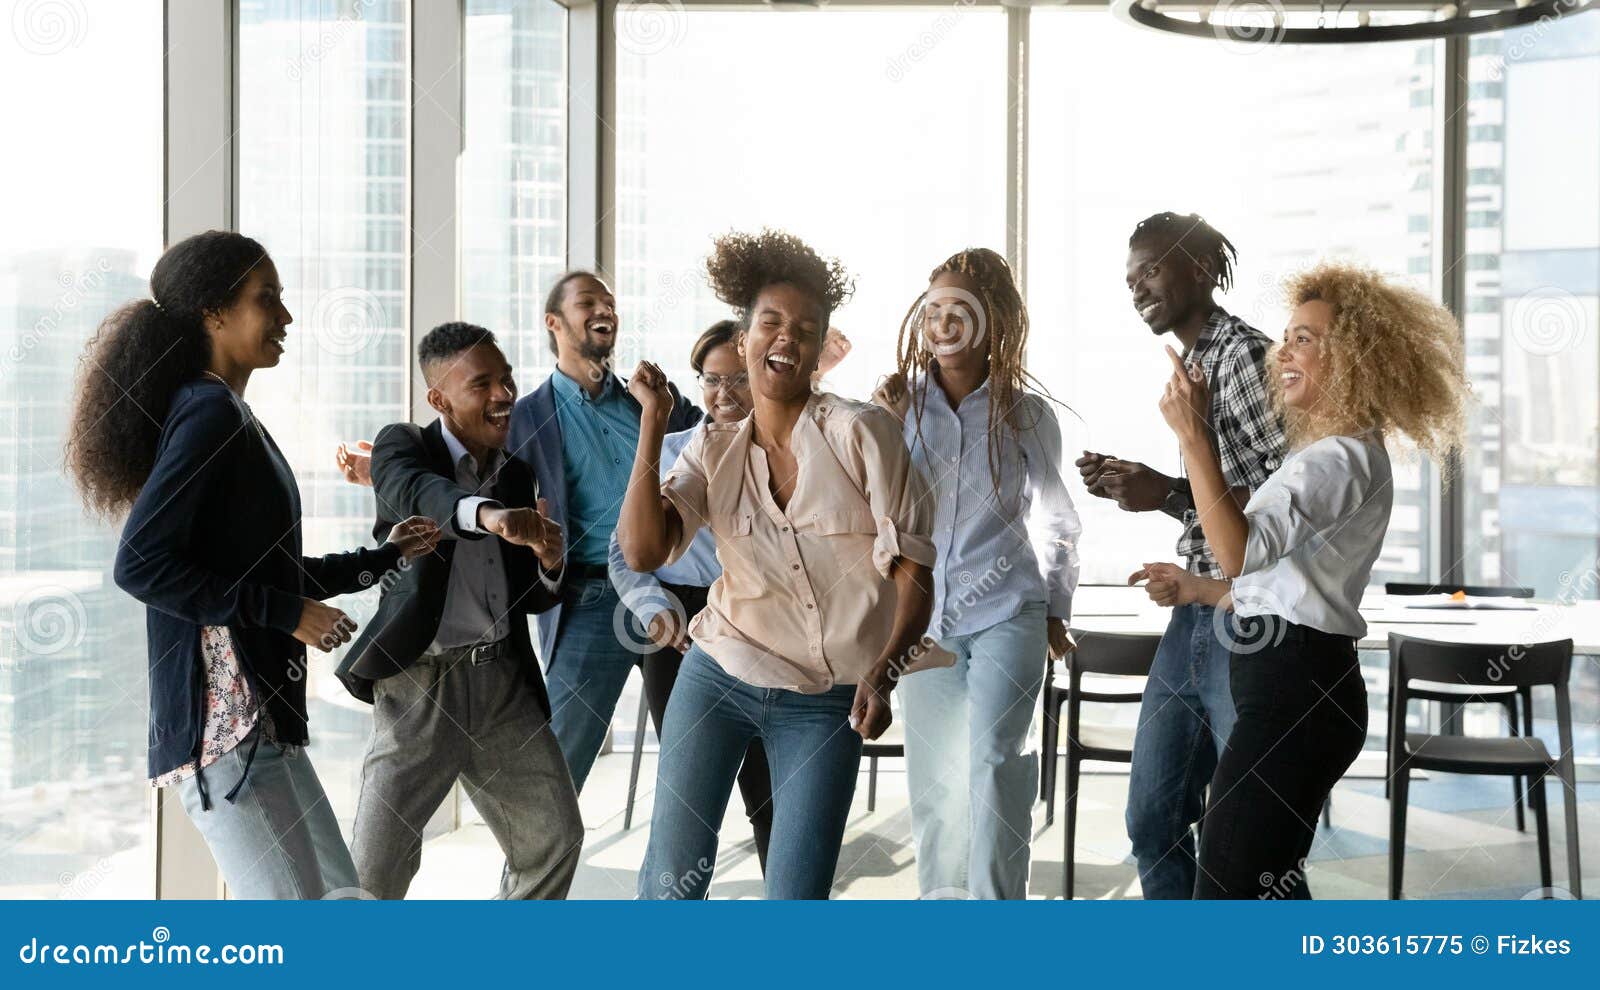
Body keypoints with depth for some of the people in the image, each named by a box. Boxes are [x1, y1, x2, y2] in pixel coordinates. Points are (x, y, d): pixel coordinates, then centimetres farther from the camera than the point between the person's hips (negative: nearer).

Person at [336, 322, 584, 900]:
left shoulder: (518, 477, 13)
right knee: (377, 863, -6)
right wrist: (485, 513, -48)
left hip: (503, 679, 5)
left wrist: (550, 565, -6)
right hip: (422, 680, -5)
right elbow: (414, 493, -27)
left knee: (555, 838, 8)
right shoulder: (404, 446, -1)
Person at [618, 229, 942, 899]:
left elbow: (914, 571, -11)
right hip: (719, 678, 2)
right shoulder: (714, 452, 1)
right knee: (671, 878, 4)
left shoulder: (861, 434, -8)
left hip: (825, 702, -2)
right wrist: (653, 423, -13)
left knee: (796, 899, -1)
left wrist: (882, 672, -27)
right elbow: (642, 551, -13)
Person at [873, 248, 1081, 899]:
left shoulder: (1025, 411, -1)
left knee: (993, 758, -16)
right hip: (925, 612, 2)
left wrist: (1055, 611, 12)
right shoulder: (904, 401, -1)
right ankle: (940, 897, 26)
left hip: (1006, 610, -2)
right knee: (933, 772, 10)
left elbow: (1055, 519, 11)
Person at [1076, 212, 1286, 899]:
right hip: (1193, 617, 9)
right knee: (1152, 820, 14)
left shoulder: (1242, 353, -11)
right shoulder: (1191, 362, 16)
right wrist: (1134, 486, 6)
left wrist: (1171, 494, -19)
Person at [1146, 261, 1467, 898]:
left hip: (1296, 688, -11)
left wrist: (1191, 434, -23)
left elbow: (1239, 550, -25)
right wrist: (1199, 589, 23)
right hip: (1296, 684, 11)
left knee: (1226, 892, -10)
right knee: (1267, 884, 17)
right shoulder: (1332, 454, 20)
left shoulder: (1344, 458, -14)